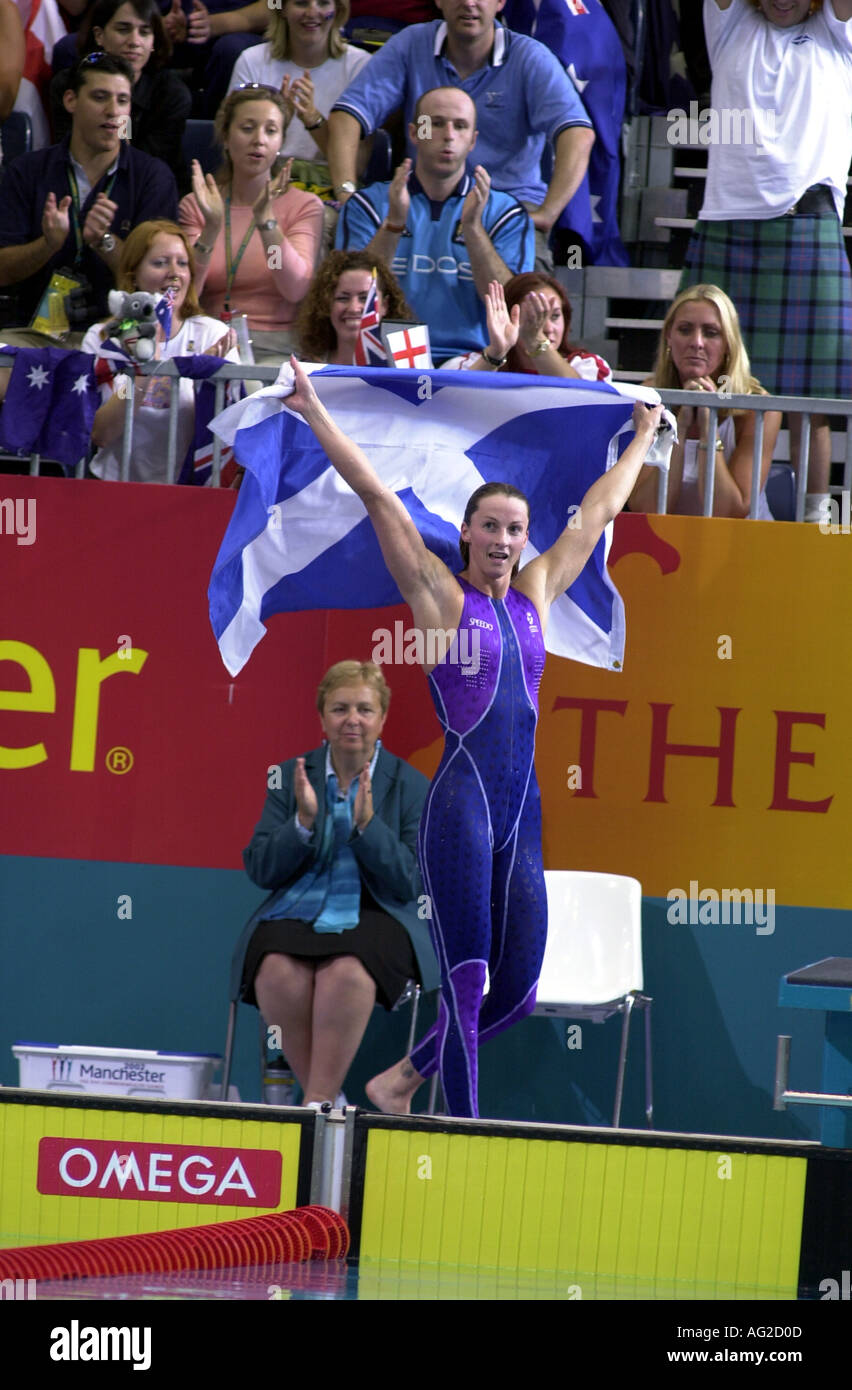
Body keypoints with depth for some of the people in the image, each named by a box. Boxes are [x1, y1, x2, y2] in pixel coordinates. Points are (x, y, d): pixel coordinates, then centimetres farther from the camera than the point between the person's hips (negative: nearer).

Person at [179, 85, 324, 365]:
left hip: (275, 348, -2)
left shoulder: (304, 206, 7)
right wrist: (211, 228, -16)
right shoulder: (195, 205, 12)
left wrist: (266, 219, -21)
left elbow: (295, 290, -11)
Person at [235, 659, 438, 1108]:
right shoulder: (289, 777, 11)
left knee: (347, 972, -36)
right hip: (297, 910, 2)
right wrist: (304, 820, -12)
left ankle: (316, 1104, -31)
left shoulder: (410, 786, 6)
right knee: (278, 970, -33)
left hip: (375, 915, -2)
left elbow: (409, 886, -2)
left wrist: (367, 824, -15)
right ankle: (321, 1096, -20)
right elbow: (259, 870, 4)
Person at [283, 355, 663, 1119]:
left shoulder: (536, 596, 14)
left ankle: (403, 1078, 28)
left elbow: (598, 511, 27)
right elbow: (377, 496, -2)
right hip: (462, 802, -6)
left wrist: (643, 438, 37)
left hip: (522, 811, 6)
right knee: (468, 981, -9)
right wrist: (314, 411, -3)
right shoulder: (441, 595, 1)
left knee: (516, 990, 7)